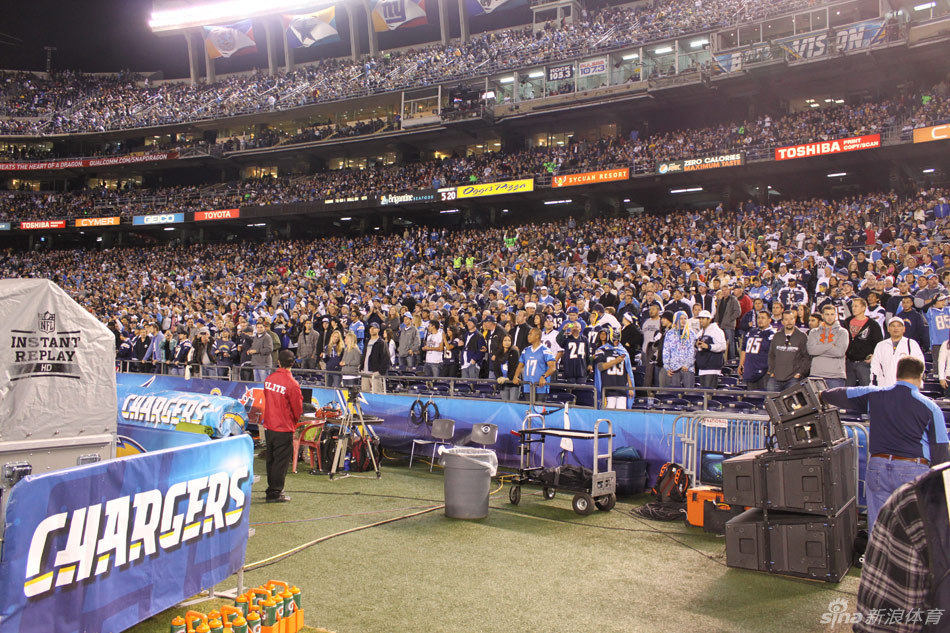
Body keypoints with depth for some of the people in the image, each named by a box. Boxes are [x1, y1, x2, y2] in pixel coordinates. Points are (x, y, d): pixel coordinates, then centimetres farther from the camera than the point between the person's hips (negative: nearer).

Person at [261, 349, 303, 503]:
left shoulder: (268, 379, 0)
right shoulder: (292, 384, -18)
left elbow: (266, 400, 11)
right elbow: (298, 408, -10)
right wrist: (294, 421, 11)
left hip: (268, 426, 6)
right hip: (284, 428, -6)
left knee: (271, 460, 18)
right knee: (281, 461, 2)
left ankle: (272, 489, 29)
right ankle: (274, 493, 6)